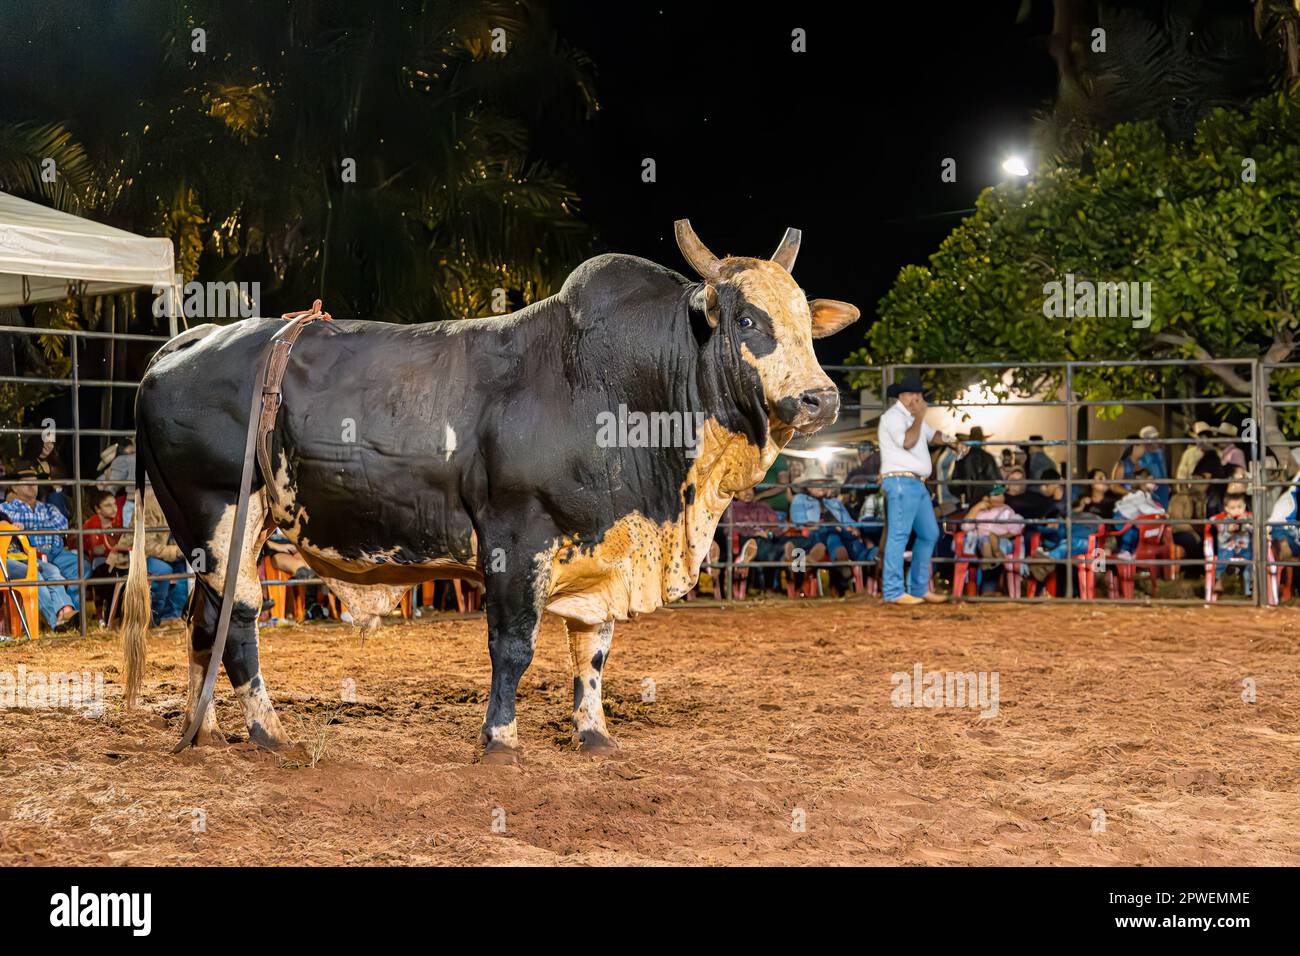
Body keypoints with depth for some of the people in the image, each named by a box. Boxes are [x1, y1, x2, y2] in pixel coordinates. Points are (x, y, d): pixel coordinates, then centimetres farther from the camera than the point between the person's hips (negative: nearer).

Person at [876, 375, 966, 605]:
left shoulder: (913, 417, 22)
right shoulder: (894, 416, -9)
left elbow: (932, 435, 33)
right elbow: (908, 441, -22)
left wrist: (954, 442, 17)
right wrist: (919, 416, -14)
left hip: (917, 484, 11)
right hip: (901, 482, -11)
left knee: (929, 534, 12)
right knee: (899, 536, -11)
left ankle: (919, 588, 17)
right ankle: (893, 592, -11)